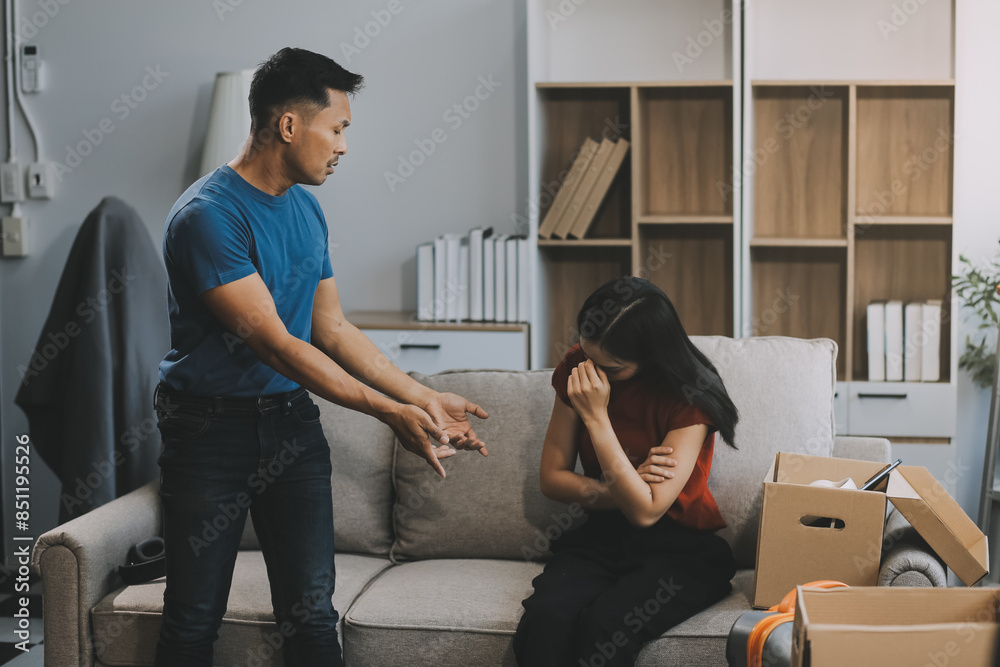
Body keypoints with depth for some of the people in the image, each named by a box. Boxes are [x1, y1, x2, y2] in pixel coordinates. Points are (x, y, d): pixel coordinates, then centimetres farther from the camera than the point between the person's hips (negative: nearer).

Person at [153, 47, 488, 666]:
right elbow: (275, 345, -22)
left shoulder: (306, 209, 8)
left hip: (293, 424, 7)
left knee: (313, 614, 2)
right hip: (211, 428, -6)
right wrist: (391, 412, -23)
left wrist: (426, 398, 7)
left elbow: (332, 329, 14)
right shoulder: (207, 215, -18)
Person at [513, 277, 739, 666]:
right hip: (601, 536, 4)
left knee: (605, 624, -36)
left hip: (682, 548, -4)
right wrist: (606, 492, -14)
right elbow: (551, 477, 7)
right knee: (545, 617, -31)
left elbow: (646, 511, -20)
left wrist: (596, 417, -23)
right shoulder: (576, 369, 1)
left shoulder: (690, 399, -14)